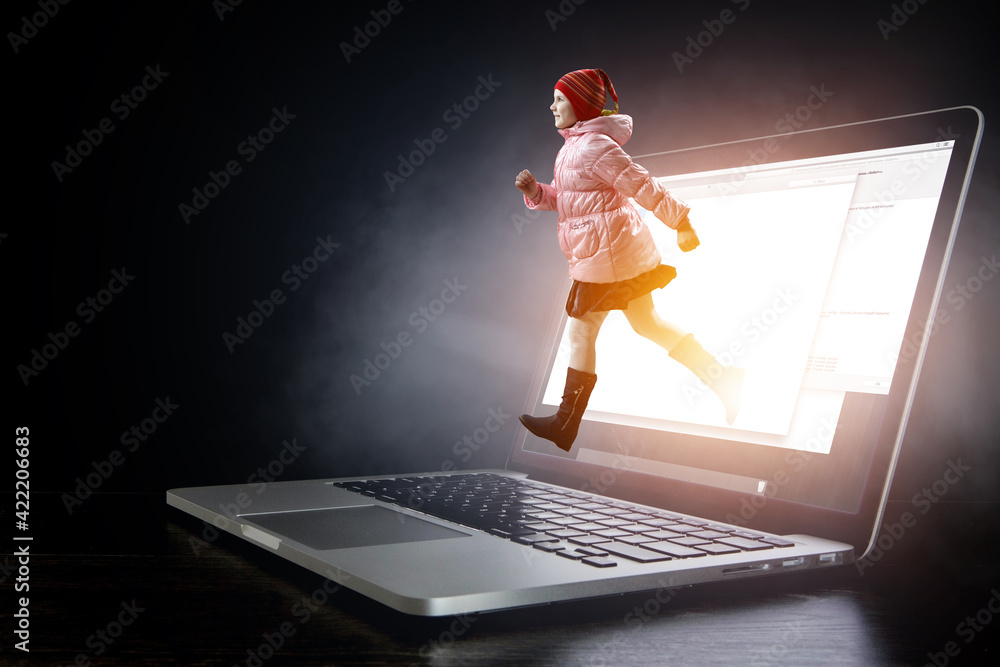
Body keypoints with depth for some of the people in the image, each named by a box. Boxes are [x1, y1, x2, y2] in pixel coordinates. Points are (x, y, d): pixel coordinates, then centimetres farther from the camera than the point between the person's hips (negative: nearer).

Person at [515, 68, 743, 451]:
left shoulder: (595, 145, -18)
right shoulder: (574, 144, 13)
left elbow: (643, 186, -18)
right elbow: (561, 198, 18)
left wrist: (680, 223, -16)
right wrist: (533, 190, 0)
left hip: (606, 255, -10)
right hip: (624, 253, 10)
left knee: (581, 334, 0)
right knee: (646, 322, 17)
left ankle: (565, 425, 13)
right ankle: (721, 378, 21)